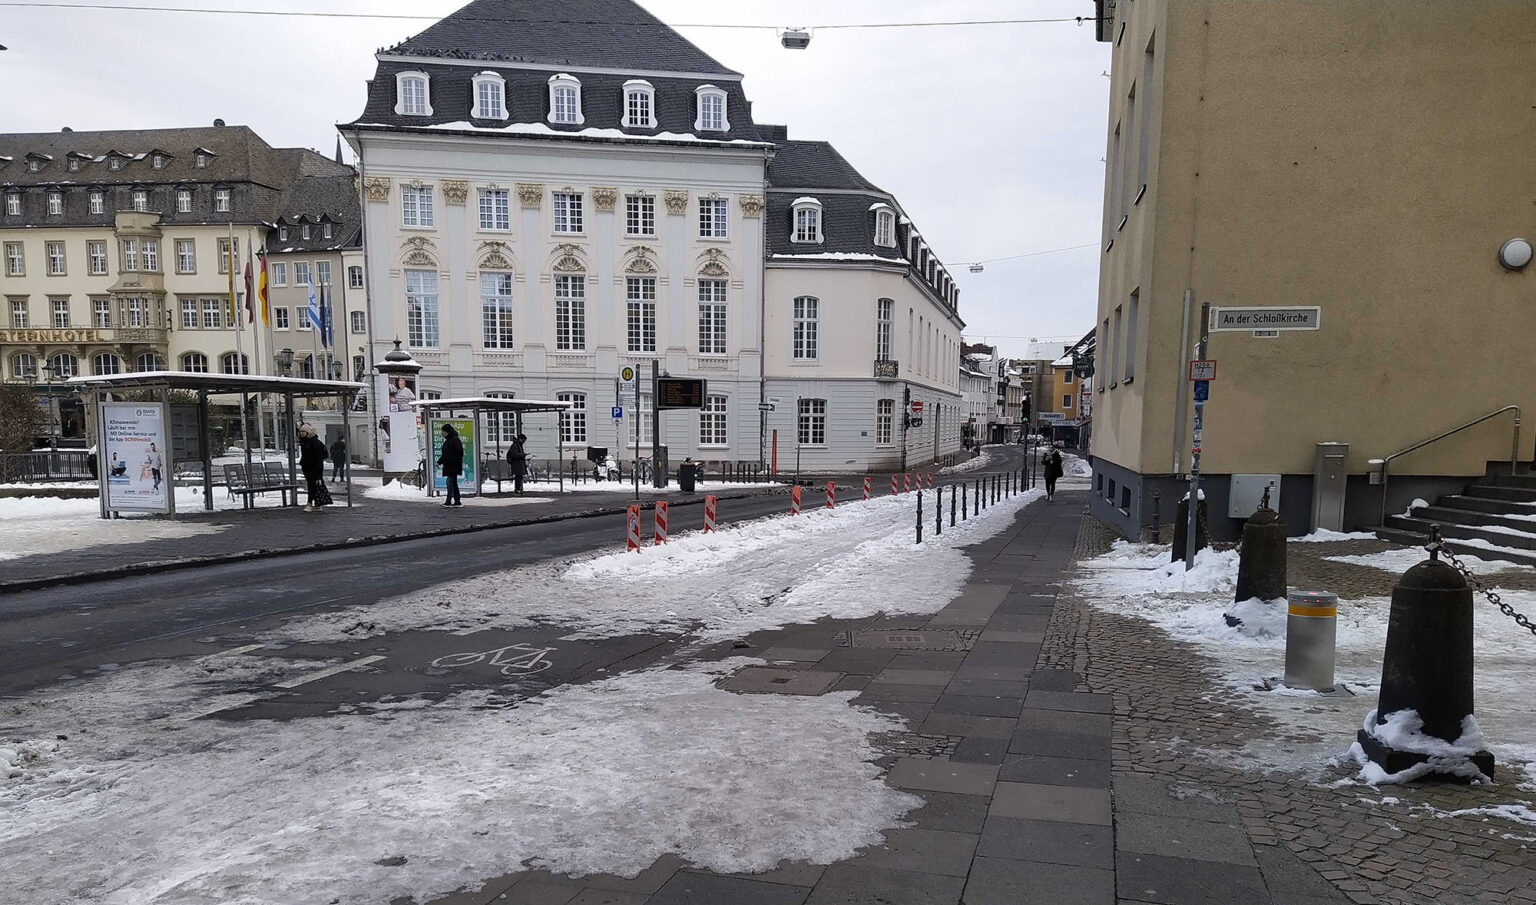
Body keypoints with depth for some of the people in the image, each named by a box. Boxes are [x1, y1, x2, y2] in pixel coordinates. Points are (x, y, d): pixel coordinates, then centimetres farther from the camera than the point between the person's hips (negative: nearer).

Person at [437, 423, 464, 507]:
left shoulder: (455, 440, -11)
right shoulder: (447, 441, 19)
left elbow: (459, 452, -18)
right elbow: (444, 454, 25)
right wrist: (439, 461, 17)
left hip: (453, 466, -10)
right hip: (448, 466, 10)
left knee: (450, 482, -10)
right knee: (453, 483, 9)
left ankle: (449, 501, -9)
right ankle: (457, 501, 12)